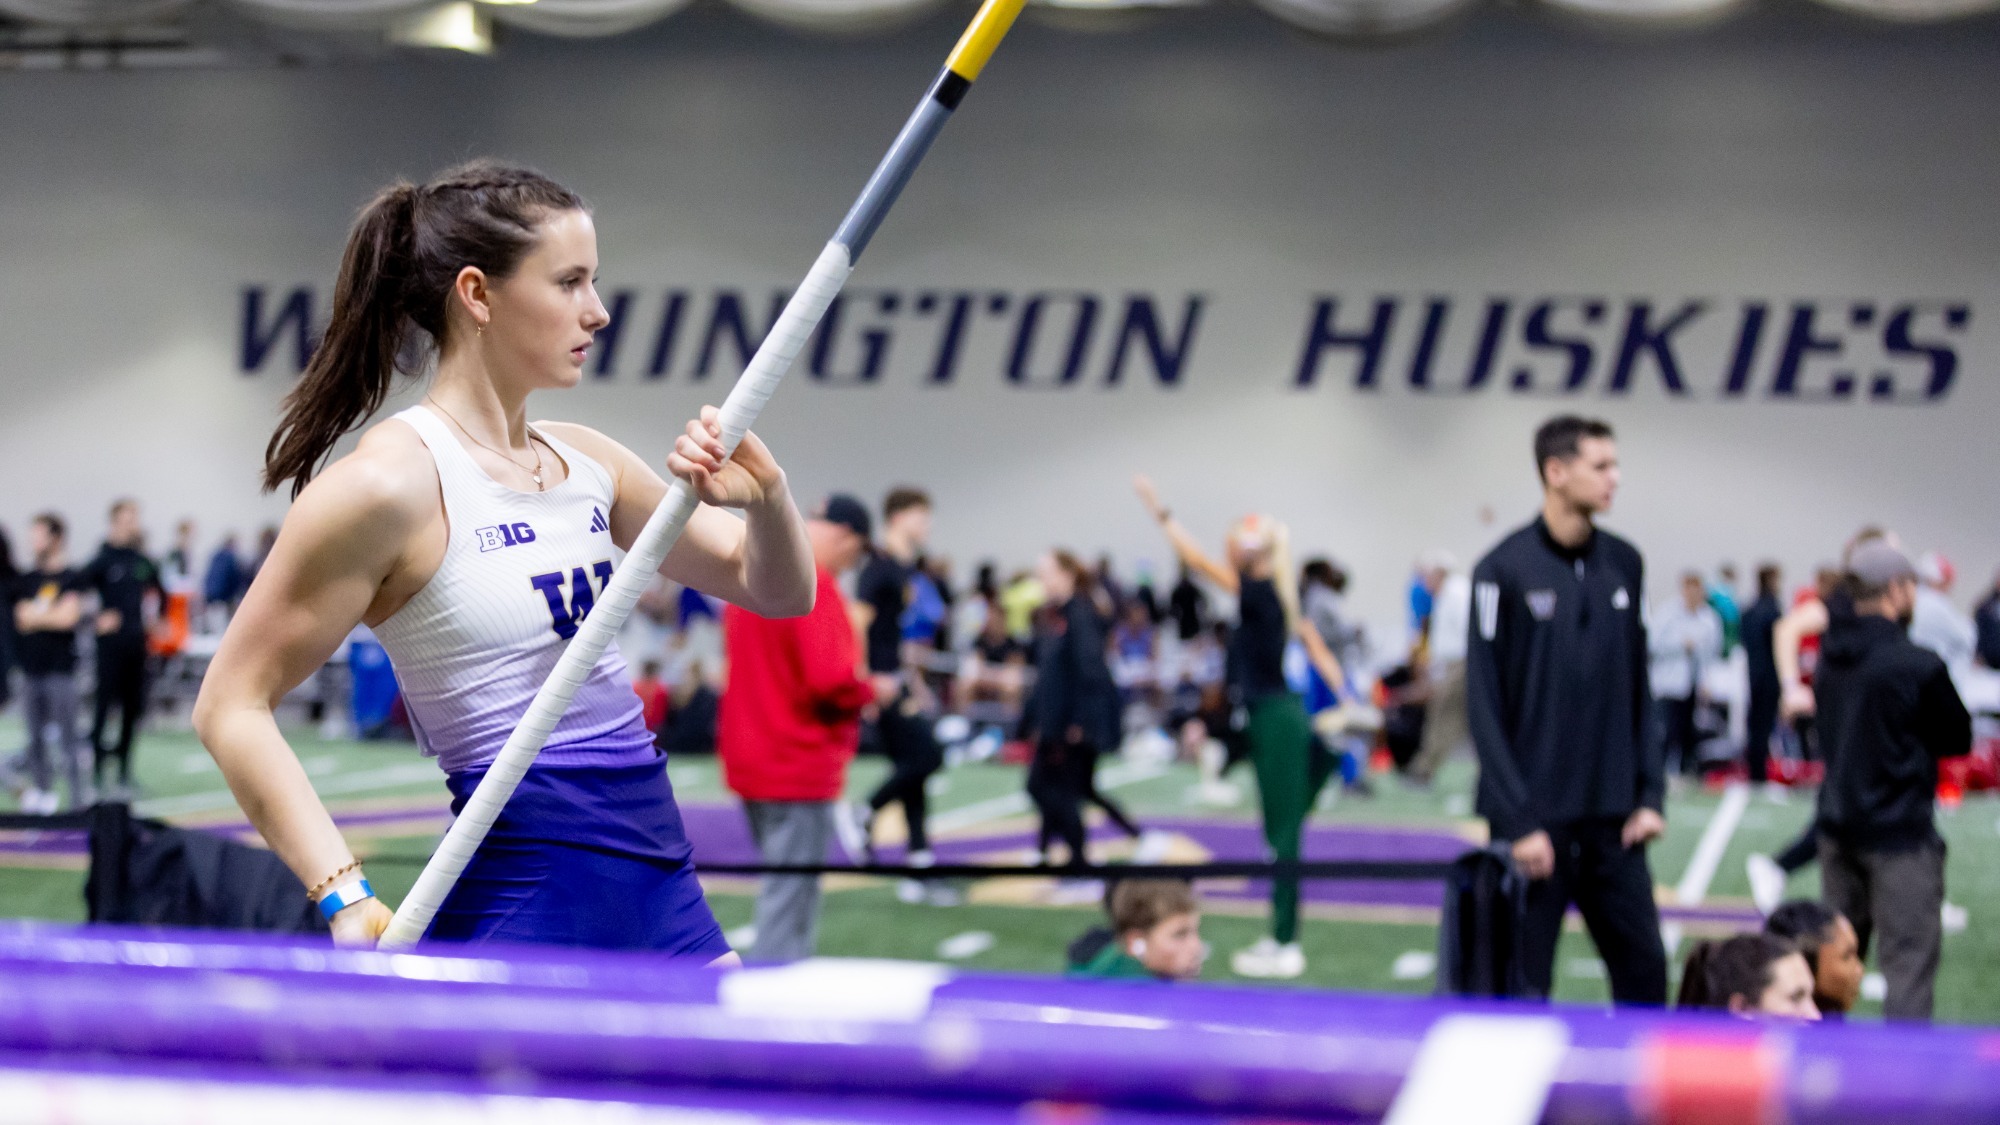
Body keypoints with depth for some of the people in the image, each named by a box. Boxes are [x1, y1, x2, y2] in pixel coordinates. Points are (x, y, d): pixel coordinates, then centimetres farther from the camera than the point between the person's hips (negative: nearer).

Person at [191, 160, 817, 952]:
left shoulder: (584, 462, 10)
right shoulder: (395, 480, -11)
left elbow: (775, 590, 20)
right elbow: (231, 705, -10)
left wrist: (765, 497, -3)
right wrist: (347, 900, -18)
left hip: (662, 886, 7)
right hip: (522, 913, -7)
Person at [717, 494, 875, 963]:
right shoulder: (814, 583, -17)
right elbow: (831, 679, -24)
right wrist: (867, 691, -5)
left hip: (752, 759, 9)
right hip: (800, 763, -9)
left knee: (786, 889, 19)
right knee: (790, 897, -5)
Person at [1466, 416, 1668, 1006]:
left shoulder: (1624, 563, 8)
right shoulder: (1504, 570, -8)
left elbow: (1639, 691, 13)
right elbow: (1485, 707, -8)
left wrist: (1649, 795, 4)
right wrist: (1518, 821, -13)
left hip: (1613, 821, 5)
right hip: (1537, 818, -5)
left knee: (1644, 969, 6)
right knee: (1522, 985, 2)